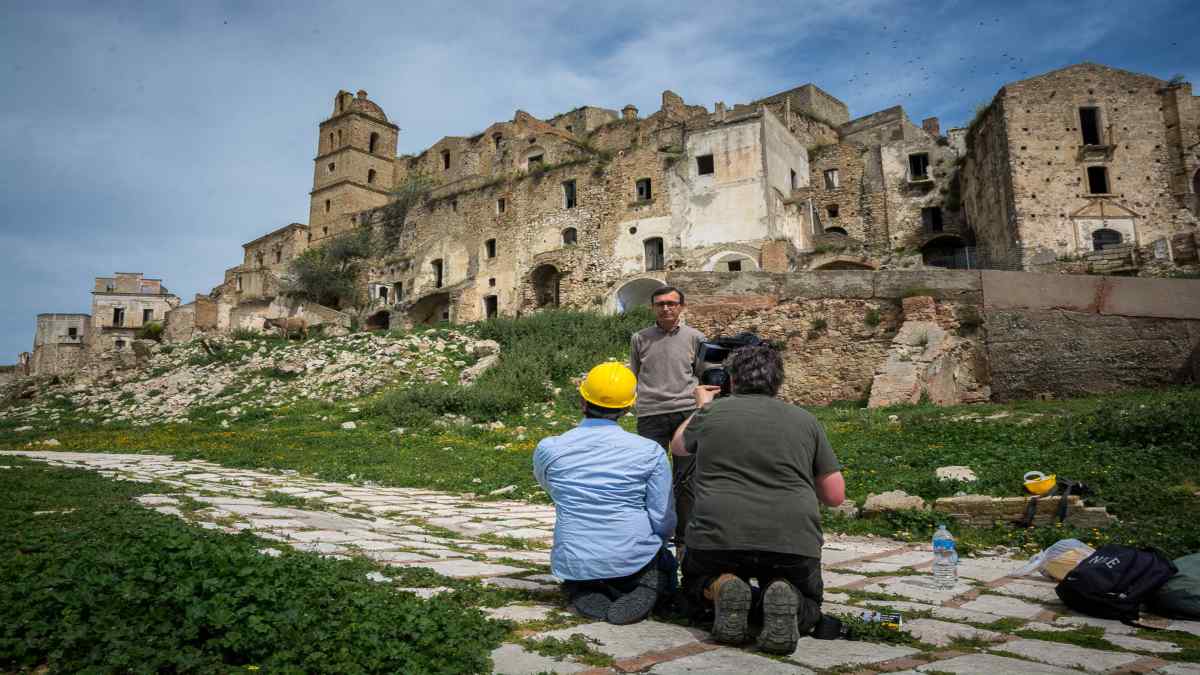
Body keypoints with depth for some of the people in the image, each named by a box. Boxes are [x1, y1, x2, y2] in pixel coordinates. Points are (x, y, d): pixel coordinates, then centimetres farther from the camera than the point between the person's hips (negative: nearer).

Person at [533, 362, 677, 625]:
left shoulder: (549, 449, -8)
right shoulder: (650, 451, -12)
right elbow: (664, 521, -8)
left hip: (574, 564, 2)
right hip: (634, 560, -1)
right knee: (665, 564, 31)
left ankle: (582, 591, 2)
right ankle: (648, 586, -3)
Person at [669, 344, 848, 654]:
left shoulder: (712, 412, 8)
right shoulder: (806, 420, 11)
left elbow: (678, 446, 30)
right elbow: (835, 496, 12)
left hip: (718, 535, 0)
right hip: (793, 541, 1)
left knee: (696, 584, 31)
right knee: (807, 604, 30)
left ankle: (719, 587, -4)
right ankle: (787, 602, -6)